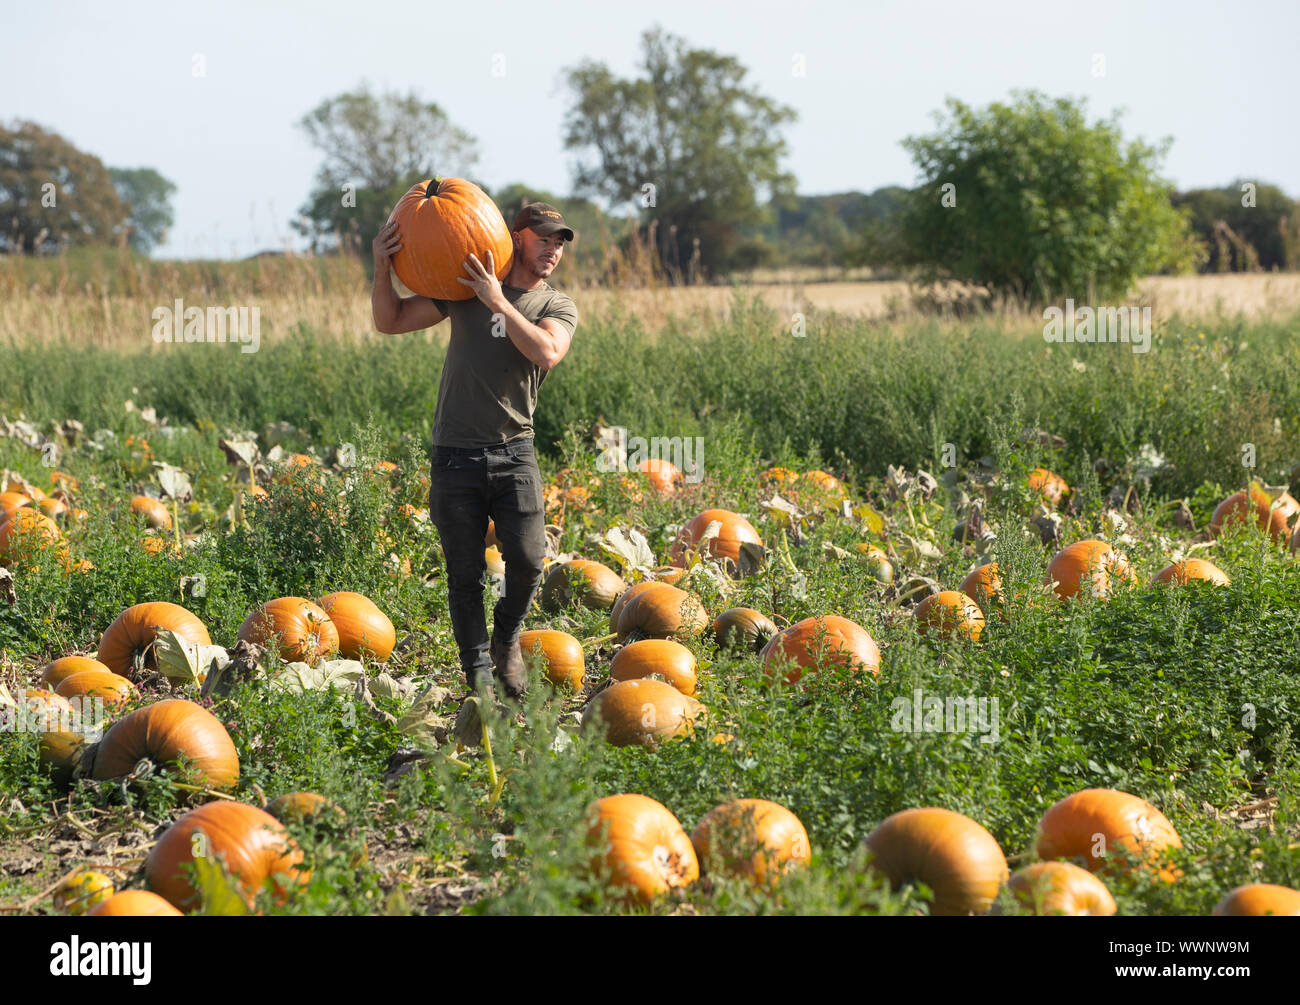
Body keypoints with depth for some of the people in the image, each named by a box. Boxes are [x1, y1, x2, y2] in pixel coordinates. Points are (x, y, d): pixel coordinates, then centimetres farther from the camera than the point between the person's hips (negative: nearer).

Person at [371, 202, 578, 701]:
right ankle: (479, 675, 15)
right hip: (456, 457, 0)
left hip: (513, 452, 0)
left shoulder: (559, 307, 6)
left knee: (527, 560, -12)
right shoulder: (466, 289, 5)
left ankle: (507, 638, 18)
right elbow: (391, 321, 6)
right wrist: (382, 269, -11)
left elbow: (546, 352, -17)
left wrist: (498, 302, -19)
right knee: (466, 575, 1)